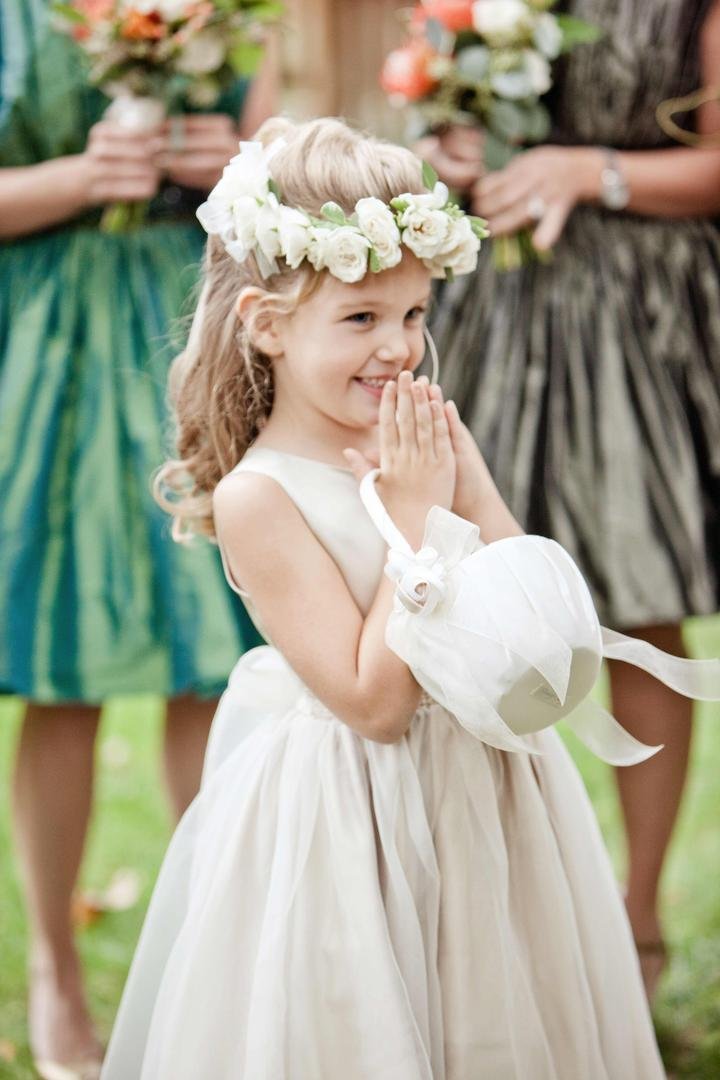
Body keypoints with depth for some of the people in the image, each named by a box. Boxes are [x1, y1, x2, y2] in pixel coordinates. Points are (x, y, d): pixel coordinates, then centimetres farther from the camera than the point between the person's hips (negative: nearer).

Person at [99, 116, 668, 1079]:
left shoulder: (435, 440, -1)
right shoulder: (258, 496, -18)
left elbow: (540, 625, -3)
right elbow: (374, 702, -21)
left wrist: (457, 486, -15)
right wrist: (413, 515, -20)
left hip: (485, 798, 6)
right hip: (347, 813, -6)